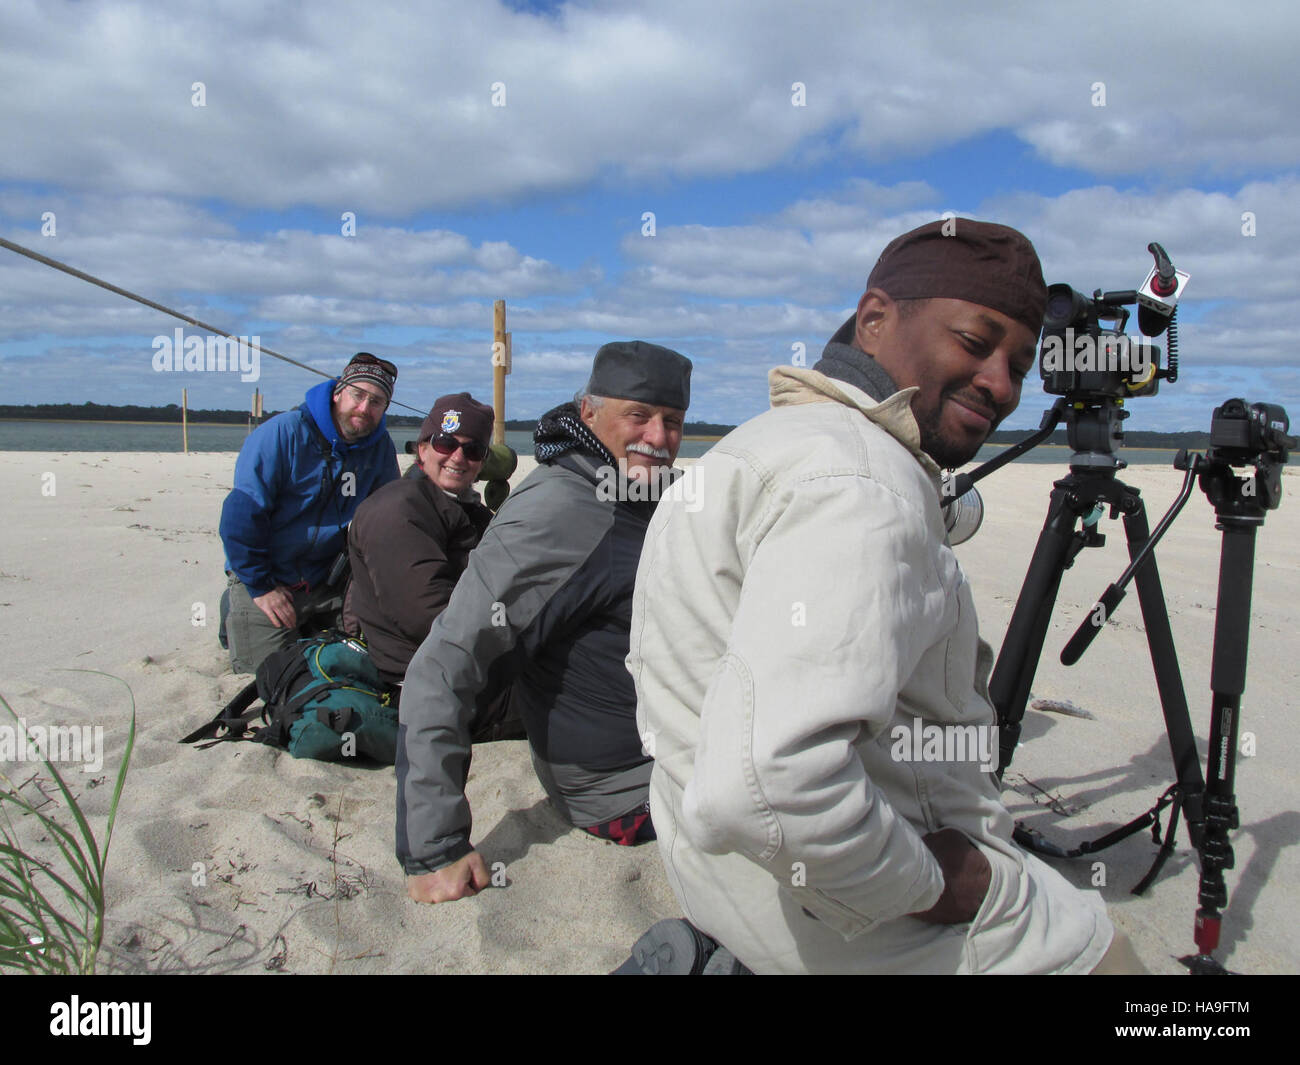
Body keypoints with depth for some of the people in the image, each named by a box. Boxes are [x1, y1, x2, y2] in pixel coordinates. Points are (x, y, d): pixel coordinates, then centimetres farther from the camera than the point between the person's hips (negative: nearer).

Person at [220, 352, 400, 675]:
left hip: (328, 581, 5)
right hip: (268, 580, -4)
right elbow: (241, 514, -18)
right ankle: (233, 610, 19)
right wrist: (260, 587, -15)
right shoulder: (283, 433, -18)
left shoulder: (381, 448, -2)